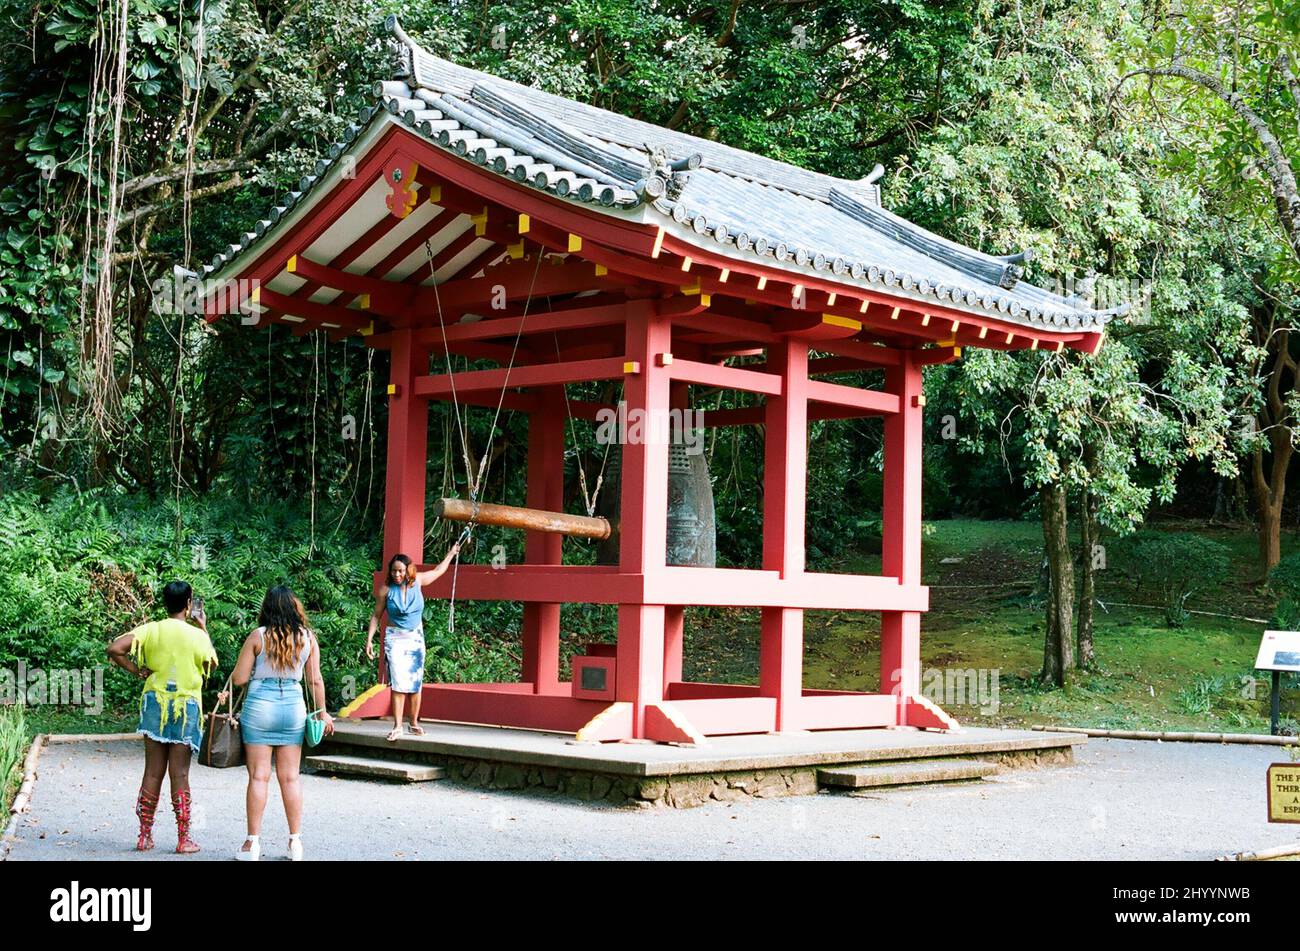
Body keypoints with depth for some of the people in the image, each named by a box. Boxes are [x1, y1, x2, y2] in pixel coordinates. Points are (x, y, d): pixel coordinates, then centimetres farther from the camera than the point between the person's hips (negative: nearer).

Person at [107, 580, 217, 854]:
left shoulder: (151, 630, -3)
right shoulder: (197, 635, -8)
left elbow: (114, 649, -13)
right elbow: (211, 665, 10)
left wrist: (136, 670, -1)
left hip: (155, 704, 2)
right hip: (186, 708, -2)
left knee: (153, 772, 9)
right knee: (179, 774, 1)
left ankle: (145, 836, 12)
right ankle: (184, 839, 4)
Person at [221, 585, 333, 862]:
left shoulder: (258, 636, -5)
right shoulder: (308, 638, 2)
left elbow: (239, 678, -5)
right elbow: (315, 680, 4)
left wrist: (226, 694, 17)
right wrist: (322, 712, 14)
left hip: (259, 706, -2)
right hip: (294, 706, 2)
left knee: (258, 776, 2)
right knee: (290, 777, 9)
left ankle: (253, 842, 4)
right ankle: (295, 840, 12)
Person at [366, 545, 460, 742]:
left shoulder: (417, 581, -1)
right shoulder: (386, 590, -7)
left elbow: (438, 571, 18)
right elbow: (376, 615, 2)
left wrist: (452, 553, 27)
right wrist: (369, 640, -3)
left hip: (416, 637, 3)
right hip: (395, 638, -3)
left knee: (415, 683, 6)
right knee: (398, 683, -11)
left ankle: (414, 723, 17)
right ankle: (397, 727, -11)